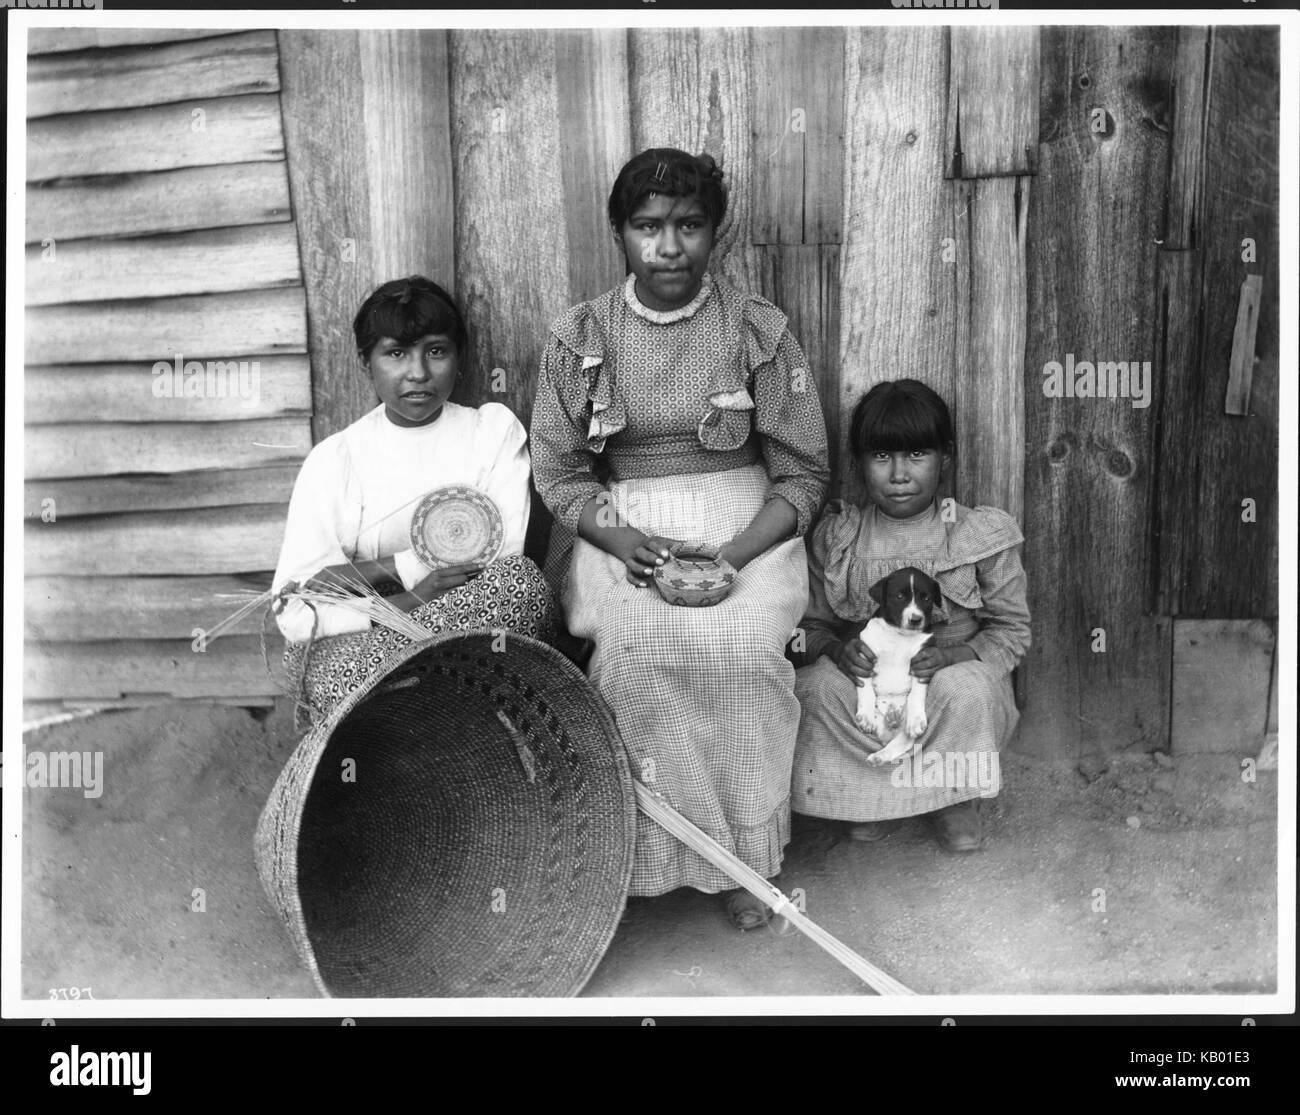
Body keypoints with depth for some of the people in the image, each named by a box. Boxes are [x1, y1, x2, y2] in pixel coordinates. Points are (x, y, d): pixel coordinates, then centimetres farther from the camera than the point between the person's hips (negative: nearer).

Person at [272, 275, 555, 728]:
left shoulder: (494, 428, 10)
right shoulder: (334, 458, 7)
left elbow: (502, 554, -6)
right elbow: (294, 610, -4)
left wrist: (370, 572, -9)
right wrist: (410, 602, -19)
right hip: (353, 640, -2)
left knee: (522, 580, -29)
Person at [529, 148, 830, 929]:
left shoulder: (760, 333, 1)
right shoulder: (580, 338, 4)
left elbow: (803, 476, 1)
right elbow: (558, 472, 4)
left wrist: (730, 555, -15)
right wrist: (619, 539, -15)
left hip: (744, 525, 0)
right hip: (619, 529, 1)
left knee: (743, 644, -28)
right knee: (637, 644, -28)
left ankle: (741, 858, -9)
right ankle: (644, 853, -11)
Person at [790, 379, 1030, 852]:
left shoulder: (981, 535, -5)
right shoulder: (836, 538, -1)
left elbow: (1012, 629, -2)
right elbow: (811, 625, 4)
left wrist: (955, 654, -22)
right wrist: (837, 647, -21)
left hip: (947, 675, -1)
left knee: (965, 690, -35)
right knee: (817, 687, -30)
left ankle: (955, 796, -4)